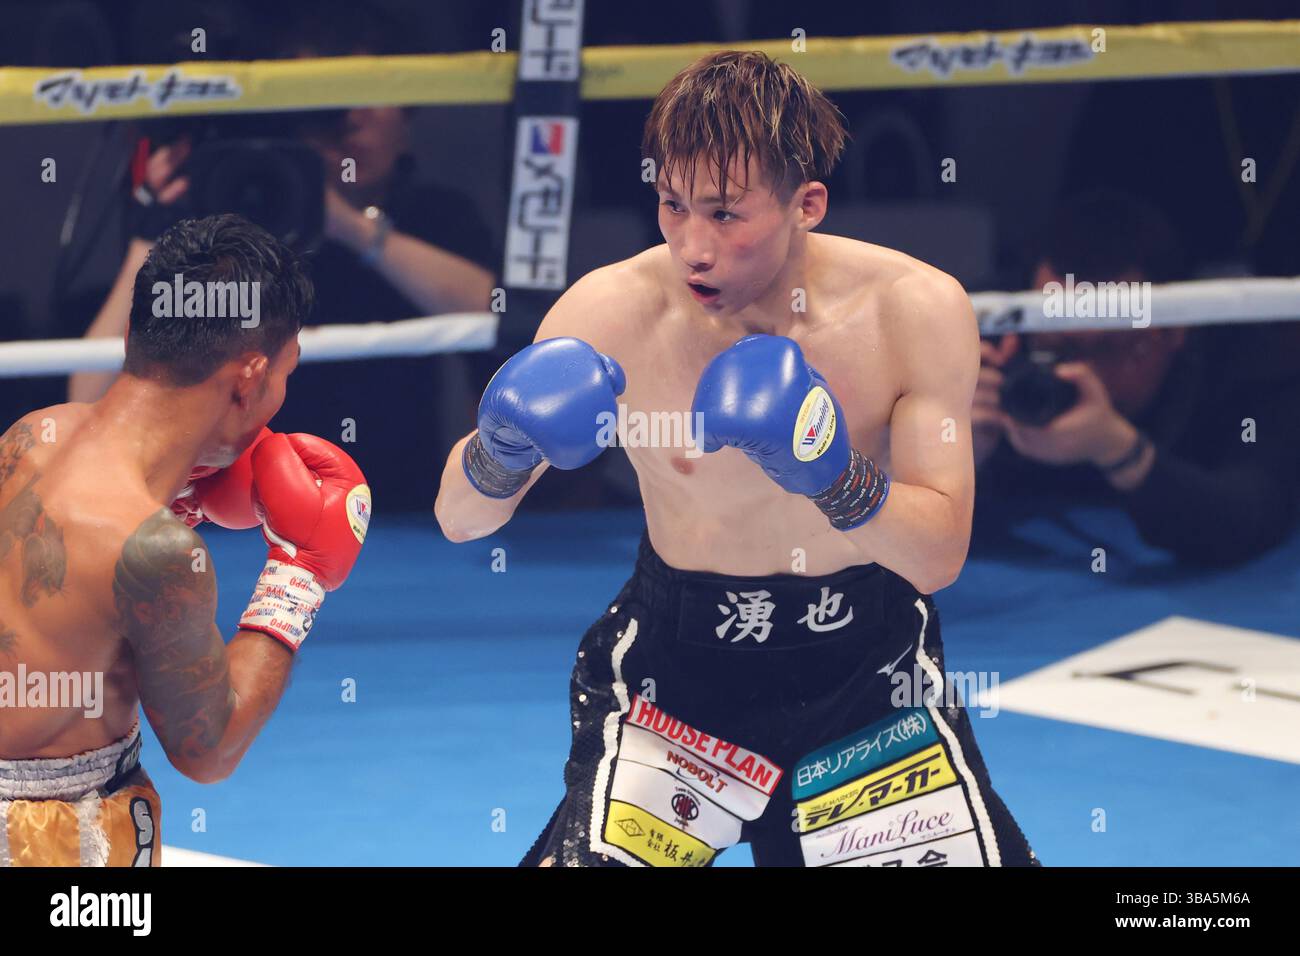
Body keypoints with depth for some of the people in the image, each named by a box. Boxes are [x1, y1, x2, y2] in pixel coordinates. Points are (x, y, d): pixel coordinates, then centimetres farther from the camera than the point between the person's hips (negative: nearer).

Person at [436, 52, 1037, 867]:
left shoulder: (915, 311, -17)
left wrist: (834, 480, -36)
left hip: (871, 675, 1)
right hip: (678, 668, -1)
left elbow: (940, 557, -17)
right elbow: (459, 520, -12)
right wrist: (500, 453, -35)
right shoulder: (611, 314, -18)